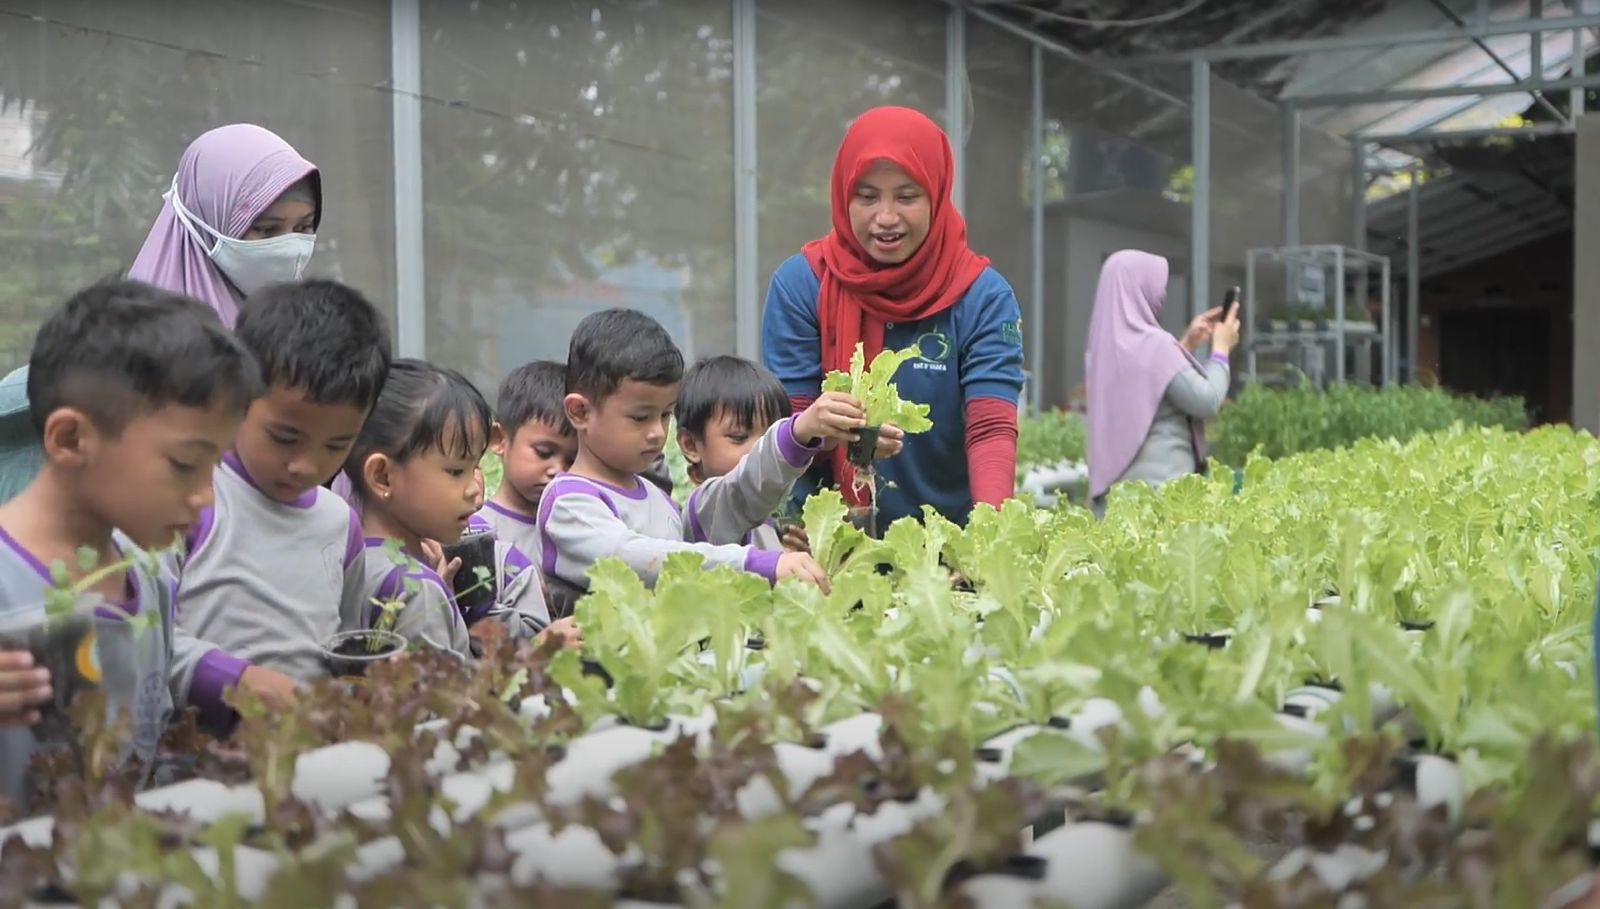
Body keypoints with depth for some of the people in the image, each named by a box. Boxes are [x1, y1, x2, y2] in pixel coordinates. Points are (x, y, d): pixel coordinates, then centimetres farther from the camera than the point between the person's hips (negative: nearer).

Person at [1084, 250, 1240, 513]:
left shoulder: (1107, 345, 13)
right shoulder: (1151, 344, -12)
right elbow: (1207, 401, -9)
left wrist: (1188, 344, 25)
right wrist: (1221, 348, 5)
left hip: (1117, 483, 8)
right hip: (1157, 484, -8)